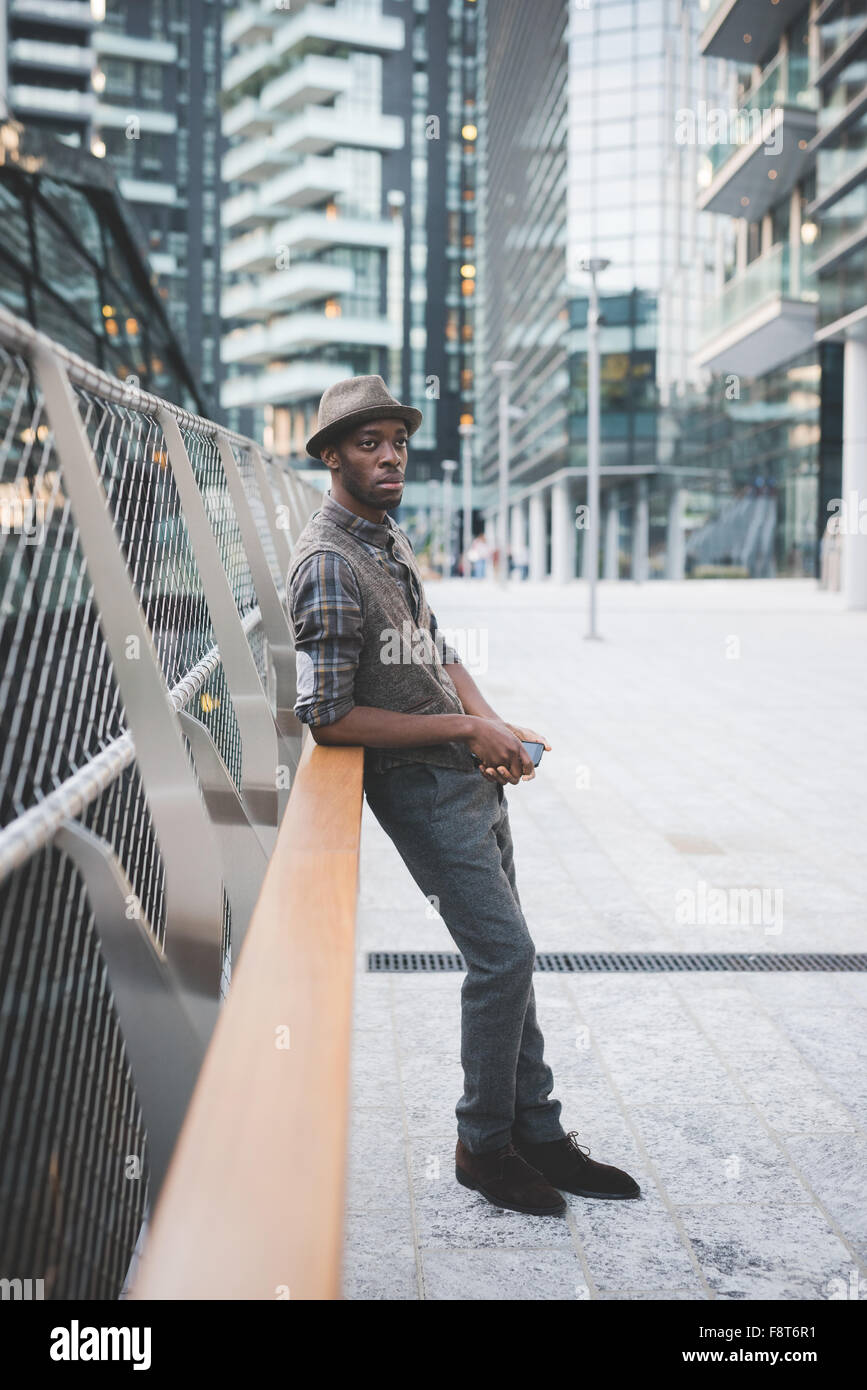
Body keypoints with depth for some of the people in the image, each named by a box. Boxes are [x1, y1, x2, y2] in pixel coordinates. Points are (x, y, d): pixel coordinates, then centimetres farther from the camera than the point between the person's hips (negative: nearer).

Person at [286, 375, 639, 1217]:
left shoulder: (389, 535, 12)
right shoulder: (327, 564, -17)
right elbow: (329, 717, -21)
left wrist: (493, 725, 0)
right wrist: (462, 729, -17)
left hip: (468, 772, 9)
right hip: (419, 785, -9)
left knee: (505, 955, 13)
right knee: (503, 956, -6)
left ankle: (537, 1133, 25)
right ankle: (483, 1146, 13)